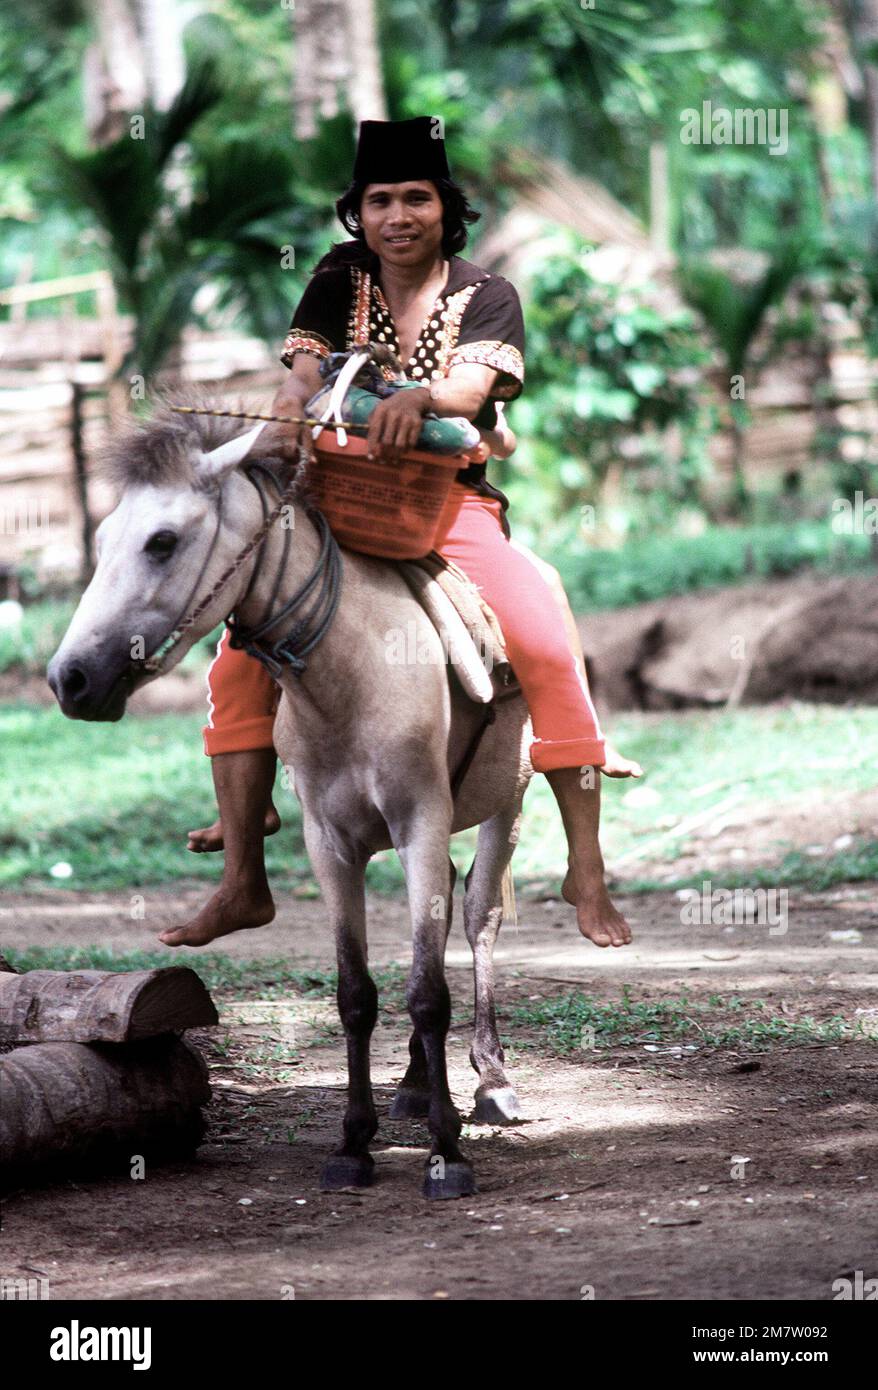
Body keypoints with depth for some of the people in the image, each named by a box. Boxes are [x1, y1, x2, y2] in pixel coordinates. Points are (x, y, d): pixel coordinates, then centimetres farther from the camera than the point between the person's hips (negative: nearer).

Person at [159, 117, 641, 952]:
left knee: (548, 650, -24)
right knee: (239, 655, -16)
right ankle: (243, 883, -10)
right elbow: (303, 374, -3)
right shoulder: (337, 283, 10)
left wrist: (420, 399, -39)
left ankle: (586, 874, -16)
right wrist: (284, 424, -28)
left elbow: (469, 387, -15)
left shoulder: (485, 296, 3)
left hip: (452, 501, -2)